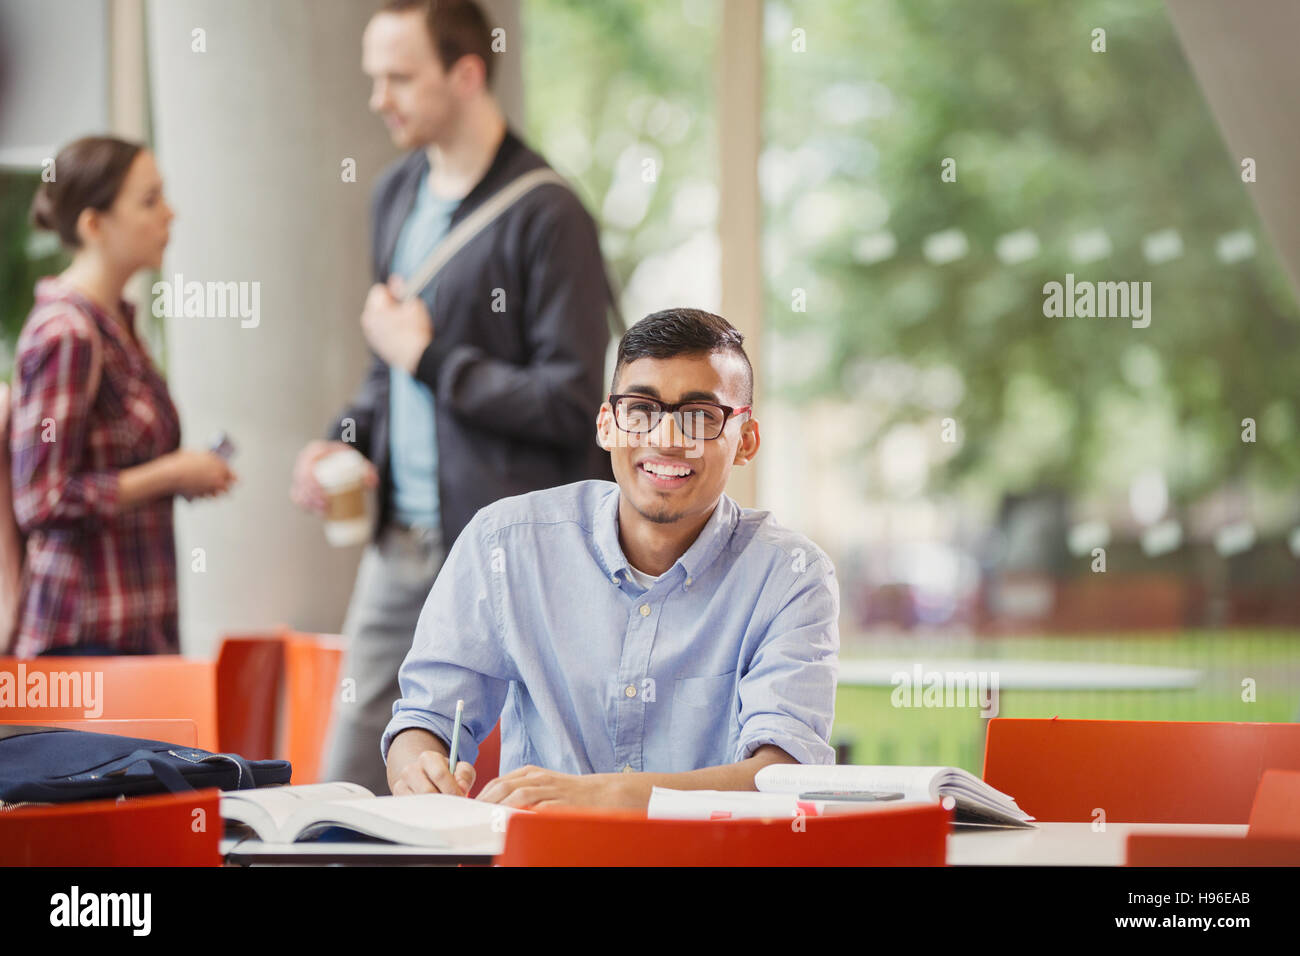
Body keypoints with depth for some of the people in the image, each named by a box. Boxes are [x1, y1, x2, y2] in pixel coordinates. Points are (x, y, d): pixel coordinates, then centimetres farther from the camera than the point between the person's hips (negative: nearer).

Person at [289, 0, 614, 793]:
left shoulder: (545, 215, -12)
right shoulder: (398, 194, 14)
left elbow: (573, 402, -16)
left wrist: (426, 356, -11)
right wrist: (346, 440, 5)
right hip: (401, 544, 7)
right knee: (351, 785, 6)